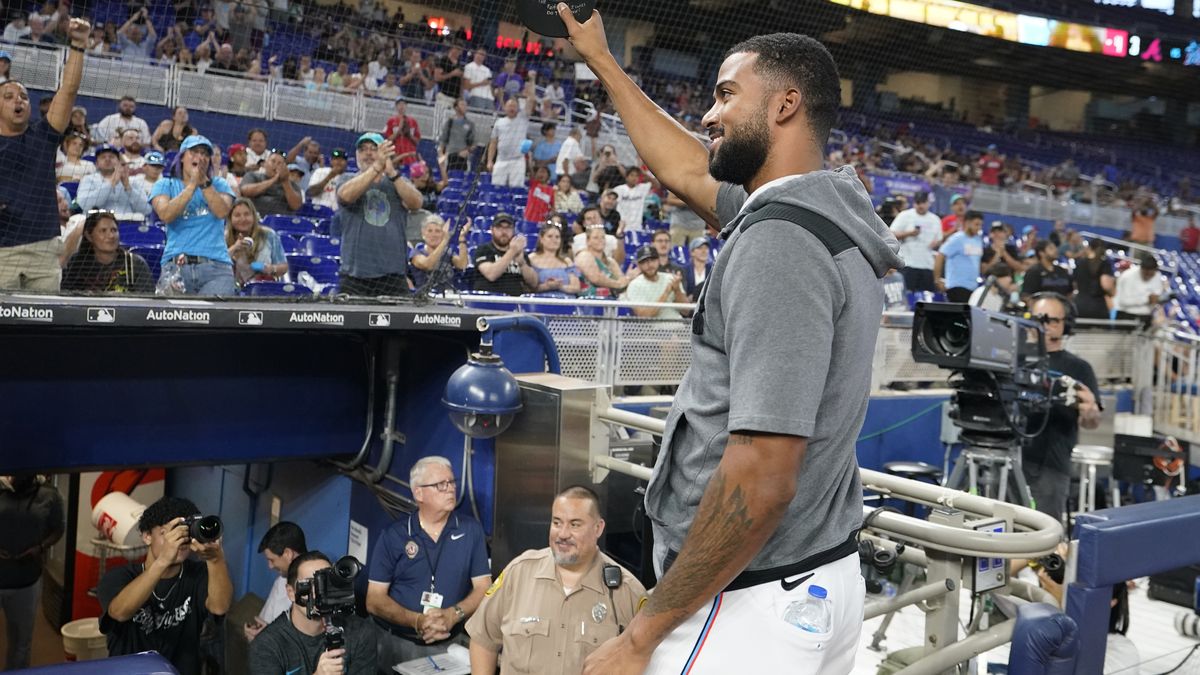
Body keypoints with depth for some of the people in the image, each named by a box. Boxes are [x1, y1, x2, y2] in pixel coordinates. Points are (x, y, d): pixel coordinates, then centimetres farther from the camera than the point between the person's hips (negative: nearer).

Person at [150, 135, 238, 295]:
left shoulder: (219, 184, 19)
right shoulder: (165, 185, 17)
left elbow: (222, 212, 0)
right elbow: (165, 215, -2)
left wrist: (204, 182, -3)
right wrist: (192, 184, 0)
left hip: (216, 266, 0)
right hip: (176, 265, 0)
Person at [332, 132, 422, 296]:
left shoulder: (399, 182, 15)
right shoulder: (347, 179, 12)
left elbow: (415, 203, -7)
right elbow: (346, 195, -13)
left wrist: (392, 173, -21)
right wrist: (377, 166, -23)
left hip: (393, 272, 1)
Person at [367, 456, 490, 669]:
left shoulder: (471, 530, 2)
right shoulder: (393, 536, -1)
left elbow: (483, 589, 1)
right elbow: (374, 600, -3)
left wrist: (453, 615, -17)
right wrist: (417, 621, -17)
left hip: (448, 645, 1)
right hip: (395, 643, -1)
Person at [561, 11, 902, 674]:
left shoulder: (780, 239, -22)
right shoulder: (824, 213, 7)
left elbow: (762, 479, -27)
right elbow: (688, 171, 23)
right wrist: (600, 60, 33)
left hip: (748, 605, -9)